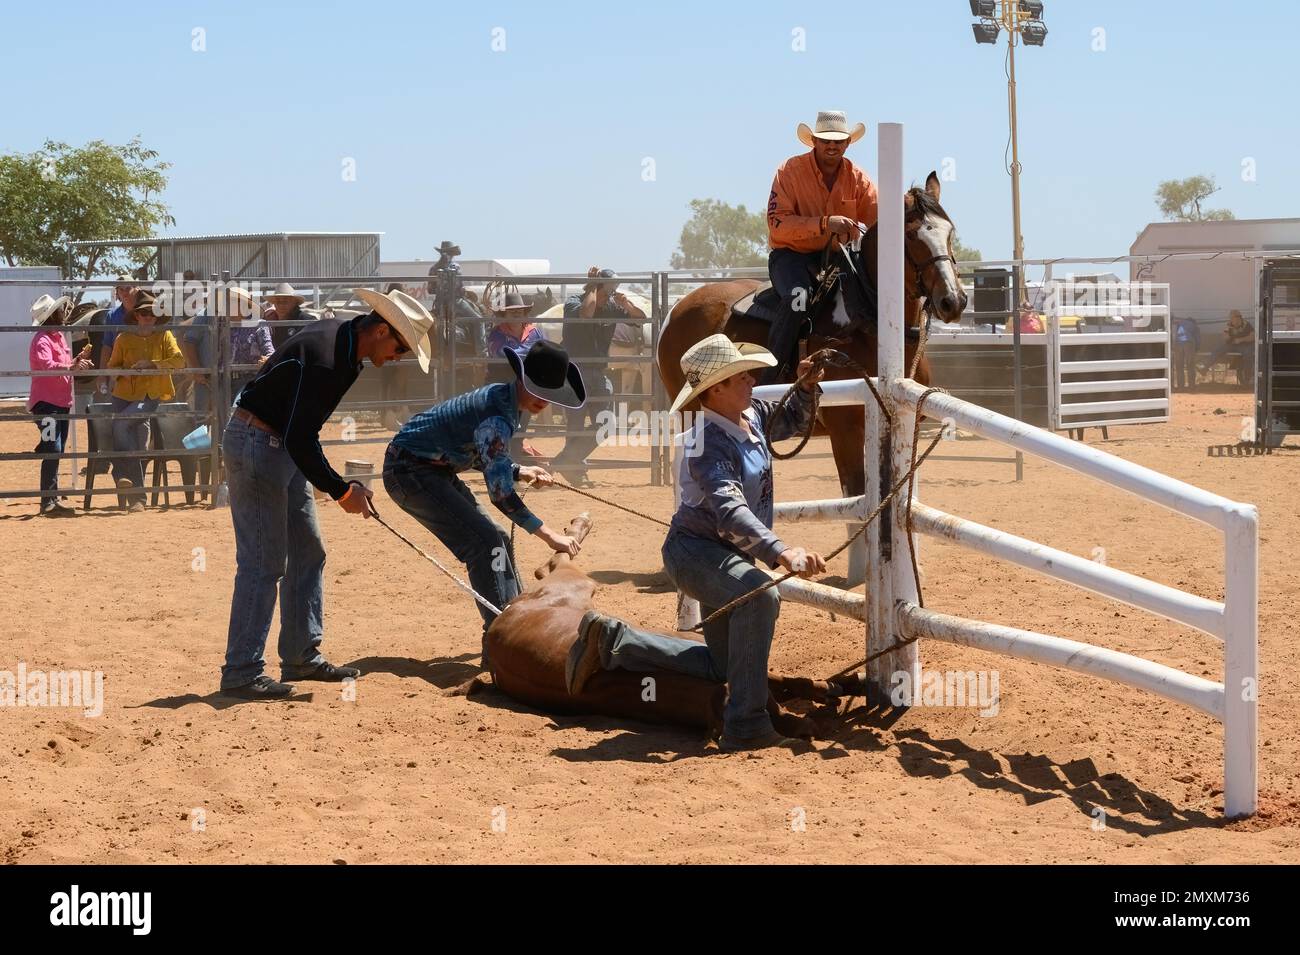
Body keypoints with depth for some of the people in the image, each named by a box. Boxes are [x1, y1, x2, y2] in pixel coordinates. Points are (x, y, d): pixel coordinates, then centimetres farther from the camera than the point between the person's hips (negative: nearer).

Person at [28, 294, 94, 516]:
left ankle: (52, 500, 21)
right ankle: (48, 503, -16)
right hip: (46, 402, -10)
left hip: (62, 402, 10)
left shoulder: (60, 337, 16)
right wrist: (72, 366, -37)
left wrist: (79, 359, 10)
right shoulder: (42, 340, -14)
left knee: (56, 452, 13)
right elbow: (47, 366, -30)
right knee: (52, 450, -15)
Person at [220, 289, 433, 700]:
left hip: (282, 446, 11)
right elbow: (300, 441, -27)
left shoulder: (340, 336, 4)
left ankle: (302, 658, 21)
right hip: (256, 445, -11)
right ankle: (241, 673, -6)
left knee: (308, 553, 13)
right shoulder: (325, 361, -27)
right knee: (264, 562, -10)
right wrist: (342, 491, -19)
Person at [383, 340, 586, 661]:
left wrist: (519, 471, 3)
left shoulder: (500, 397, 3)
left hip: (435, 470, 10)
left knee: (496, 540, 12)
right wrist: (548, 535, -29)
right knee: (485, 542, -17)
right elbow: (500, 493, -30)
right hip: (410, 472, -10)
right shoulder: (497, 416, -27)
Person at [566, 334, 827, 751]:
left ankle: (612, 641, 27)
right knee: (759, 594, -39)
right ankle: (746, 727, -35)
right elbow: (730, 512, -42)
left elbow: (791, 422, 22)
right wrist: (781, 552, -56)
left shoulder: (751, 416, 0)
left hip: (722, 557, 10)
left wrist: (806, 388, 0)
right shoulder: (711, 446, -27)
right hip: (694, 551, -10)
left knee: (723, 664, 19)